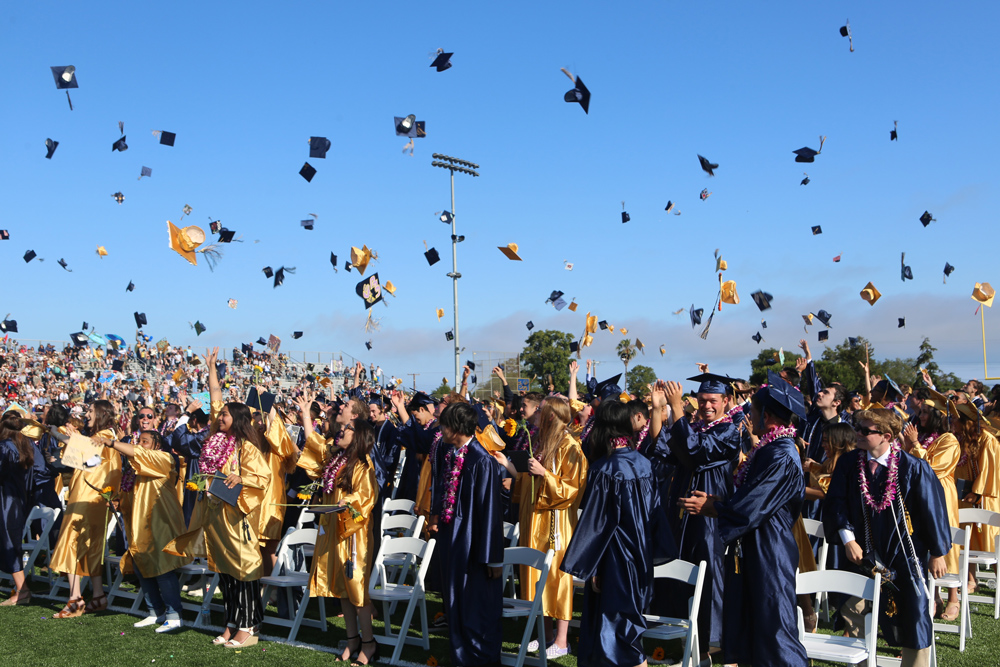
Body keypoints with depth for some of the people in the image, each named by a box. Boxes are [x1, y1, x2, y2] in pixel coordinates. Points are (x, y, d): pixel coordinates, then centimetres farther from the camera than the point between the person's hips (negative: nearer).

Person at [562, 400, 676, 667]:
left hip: (614, 561, -7)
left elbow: (595, 522, -16)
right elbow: (654, 512, 5)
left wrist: (590, 566, -9)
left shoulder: (603, 470, -19)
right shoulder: (643, 463, -1)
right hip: (640, 560, 7)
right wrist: (650, 553, 14)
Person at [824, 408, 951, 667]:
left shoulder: (913, 468, -15)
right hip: (864, 553, 3)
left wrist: (938, 552, -2)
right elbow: (836, 502, -4)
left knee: (913, 619, 5)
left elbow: (932, 510, -7)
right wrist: (847, 539, -15)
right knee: (853, 613, 6)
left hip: (906, 556, -2)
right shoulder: (848, 463, -7)